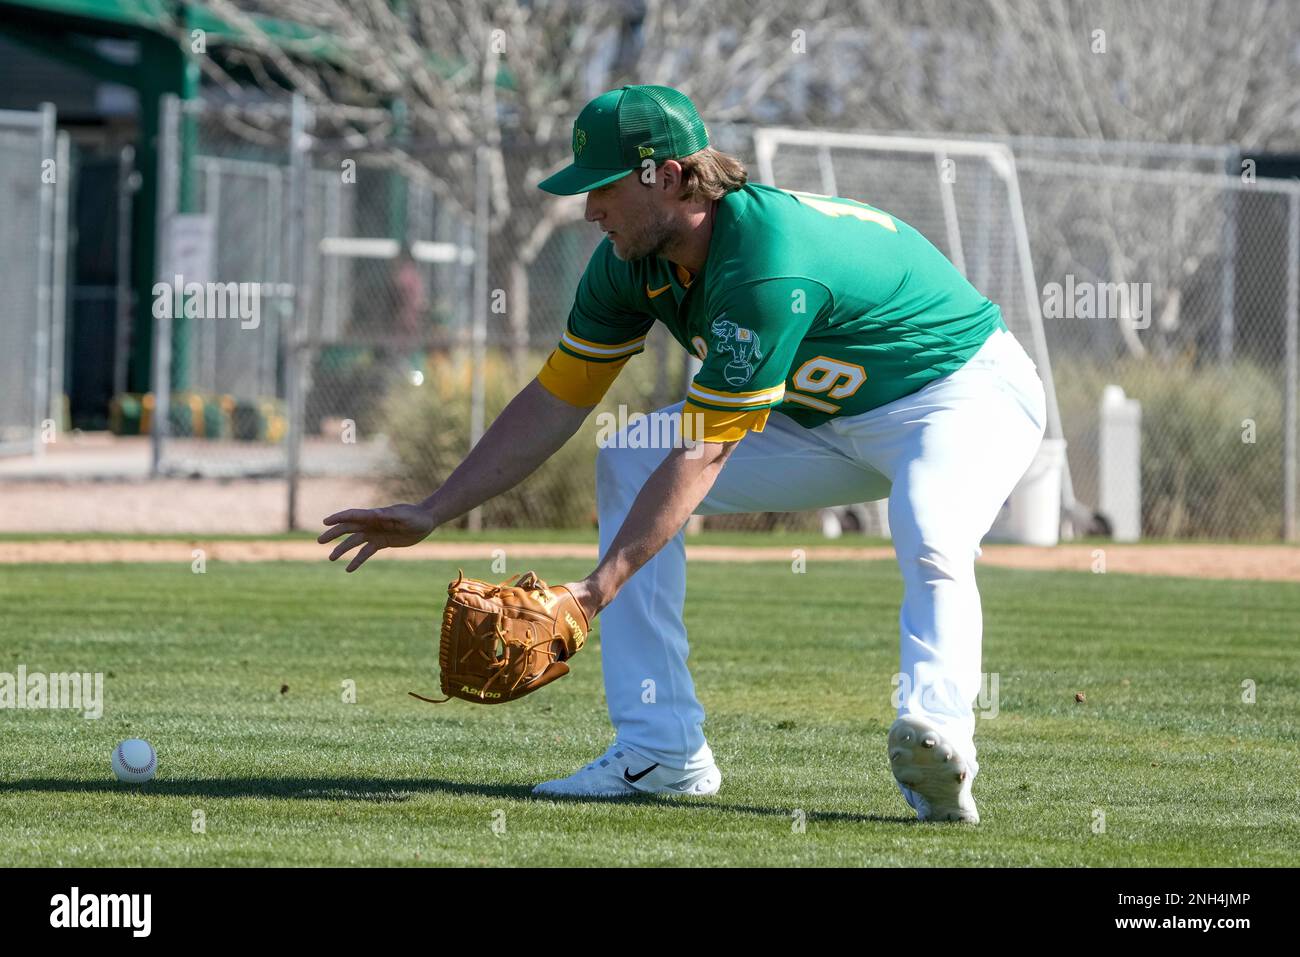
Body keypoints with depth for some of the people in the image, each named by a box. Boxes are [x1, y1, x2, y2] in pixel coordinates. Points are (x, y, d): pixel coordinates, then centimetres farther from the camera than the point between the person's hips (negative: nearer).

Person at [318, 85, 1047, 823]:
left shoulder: (767, 266, -35)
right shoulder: (632, 262, -8)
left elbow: (702, 457, -34)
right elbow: (555, 401, 2)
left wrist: (602, 585, -36)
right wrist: (431, 514, -1)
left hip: (969, 396, -9)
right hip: (831, 420, 9)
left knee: (929, 545, -39)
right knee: (629, 464, 1)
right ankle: (662, 751, -6)